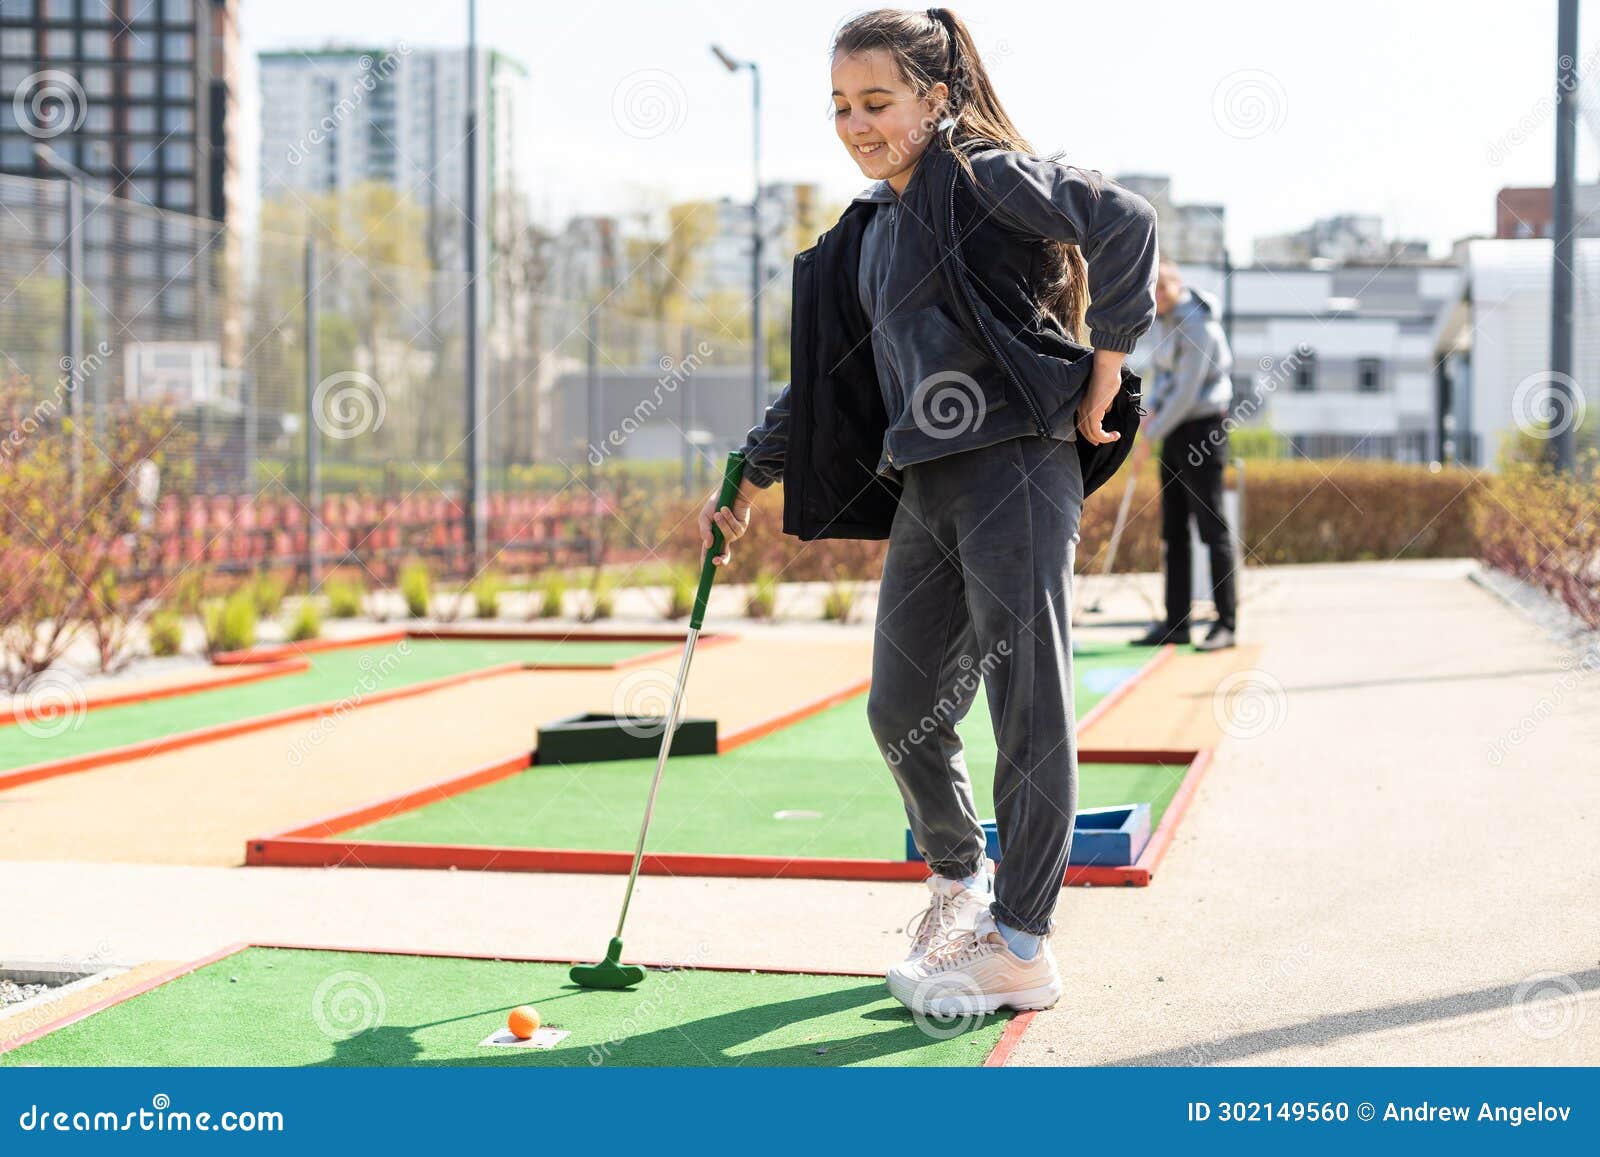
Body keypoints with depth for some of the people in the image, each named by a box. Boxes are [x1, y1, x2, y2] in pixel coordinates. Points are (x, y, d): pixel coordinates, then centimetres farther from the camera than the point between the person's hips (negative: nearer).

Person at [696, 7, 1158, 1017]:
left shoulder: (984, 178, -6)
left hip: (1017, 469, -8)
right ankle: (959, 877, 34)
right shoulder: (866, 234, 19)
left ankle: (1020, 945, 4)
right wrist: (752, 479, 22)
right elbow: (831, 377, 25)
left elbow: (1124, 223, -17)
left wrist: (1104, 375, -14)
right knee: (901, 708, 11)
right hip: (924, 489, 8)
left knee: (1028, 706, -3)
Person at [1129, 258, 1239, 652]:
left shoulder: (1197, 326, -17)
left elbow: (1186, 393, -20)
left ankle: (1226, 623, -4)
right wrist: (1152, 409, 4)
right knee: (1173, 530, 8)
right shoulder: (1161, 320, 11)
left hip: (1203, 427, -9)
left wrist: (1149, 438, -15)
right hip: (1175, 428, 9)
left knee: (1212, 526, -8)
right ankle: (1175, 623, 12)